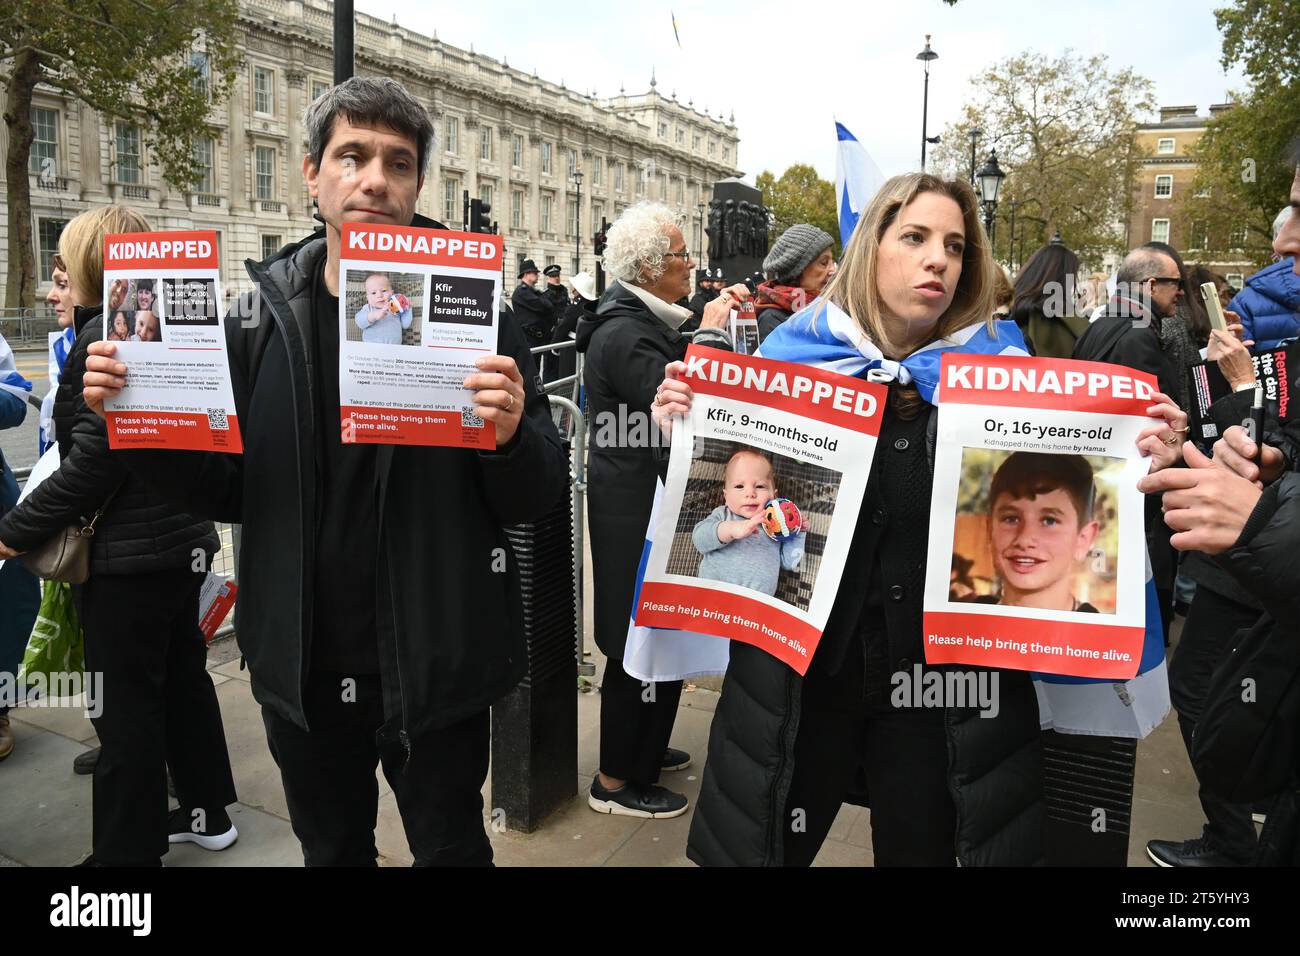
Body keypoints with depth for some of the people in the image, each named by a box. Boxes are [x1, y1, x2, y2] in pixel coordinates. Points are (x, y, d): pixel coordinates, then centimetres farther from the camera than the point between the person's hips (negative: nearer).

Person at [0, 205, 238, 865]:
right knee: (181, 677, 19)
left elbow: (94, 457, -21)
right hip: (182, 538, 9)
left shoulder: (107, 336, -16)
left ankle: (128, 850, 17)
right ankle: (207, 812, 32)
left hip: (129, 553, -9)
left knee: (125, 706, 3)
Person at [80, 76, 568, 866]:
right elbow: (228, 492, 7)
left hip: (432, 667, -3)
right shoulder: (263, 313, 1)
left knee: (452, 849, 17)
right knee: (330, 851, 24)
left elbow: (539, 500, -9)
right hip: (301, 668, 4)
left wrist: (512, 434, -30)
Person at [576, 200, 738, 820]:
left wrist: (715, 321, 7)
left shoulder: (644, 320, 12)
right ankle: (617, 780, 16)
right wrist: (711, 333, -19)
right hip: (636, 507, -10)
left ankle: (642, 747, 37)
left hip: (653, 498, 10)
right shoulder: (622, 334, -21)